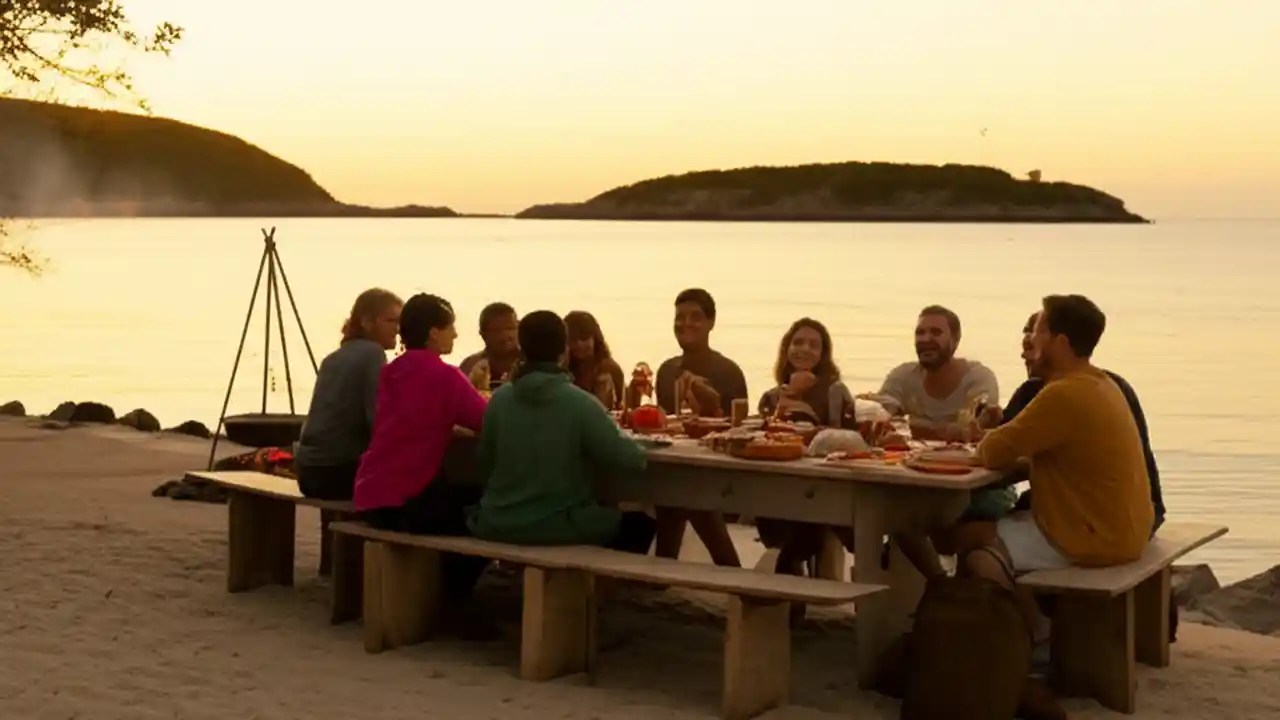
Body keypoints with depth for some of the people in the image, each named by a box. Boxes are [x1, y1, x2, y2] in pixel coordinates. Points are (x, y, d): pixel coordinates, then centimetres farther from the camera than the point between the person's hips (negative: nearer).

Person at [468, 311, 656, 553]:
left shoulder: (499, 398, -3)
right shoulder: (581, 403, -14)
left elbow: (484, 463, 6)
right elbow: (628, 461, -13)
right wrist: (637, 450, 10)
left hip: (499, 525, 3)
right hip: (560, 526, -3)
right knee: (640, 524, 22)